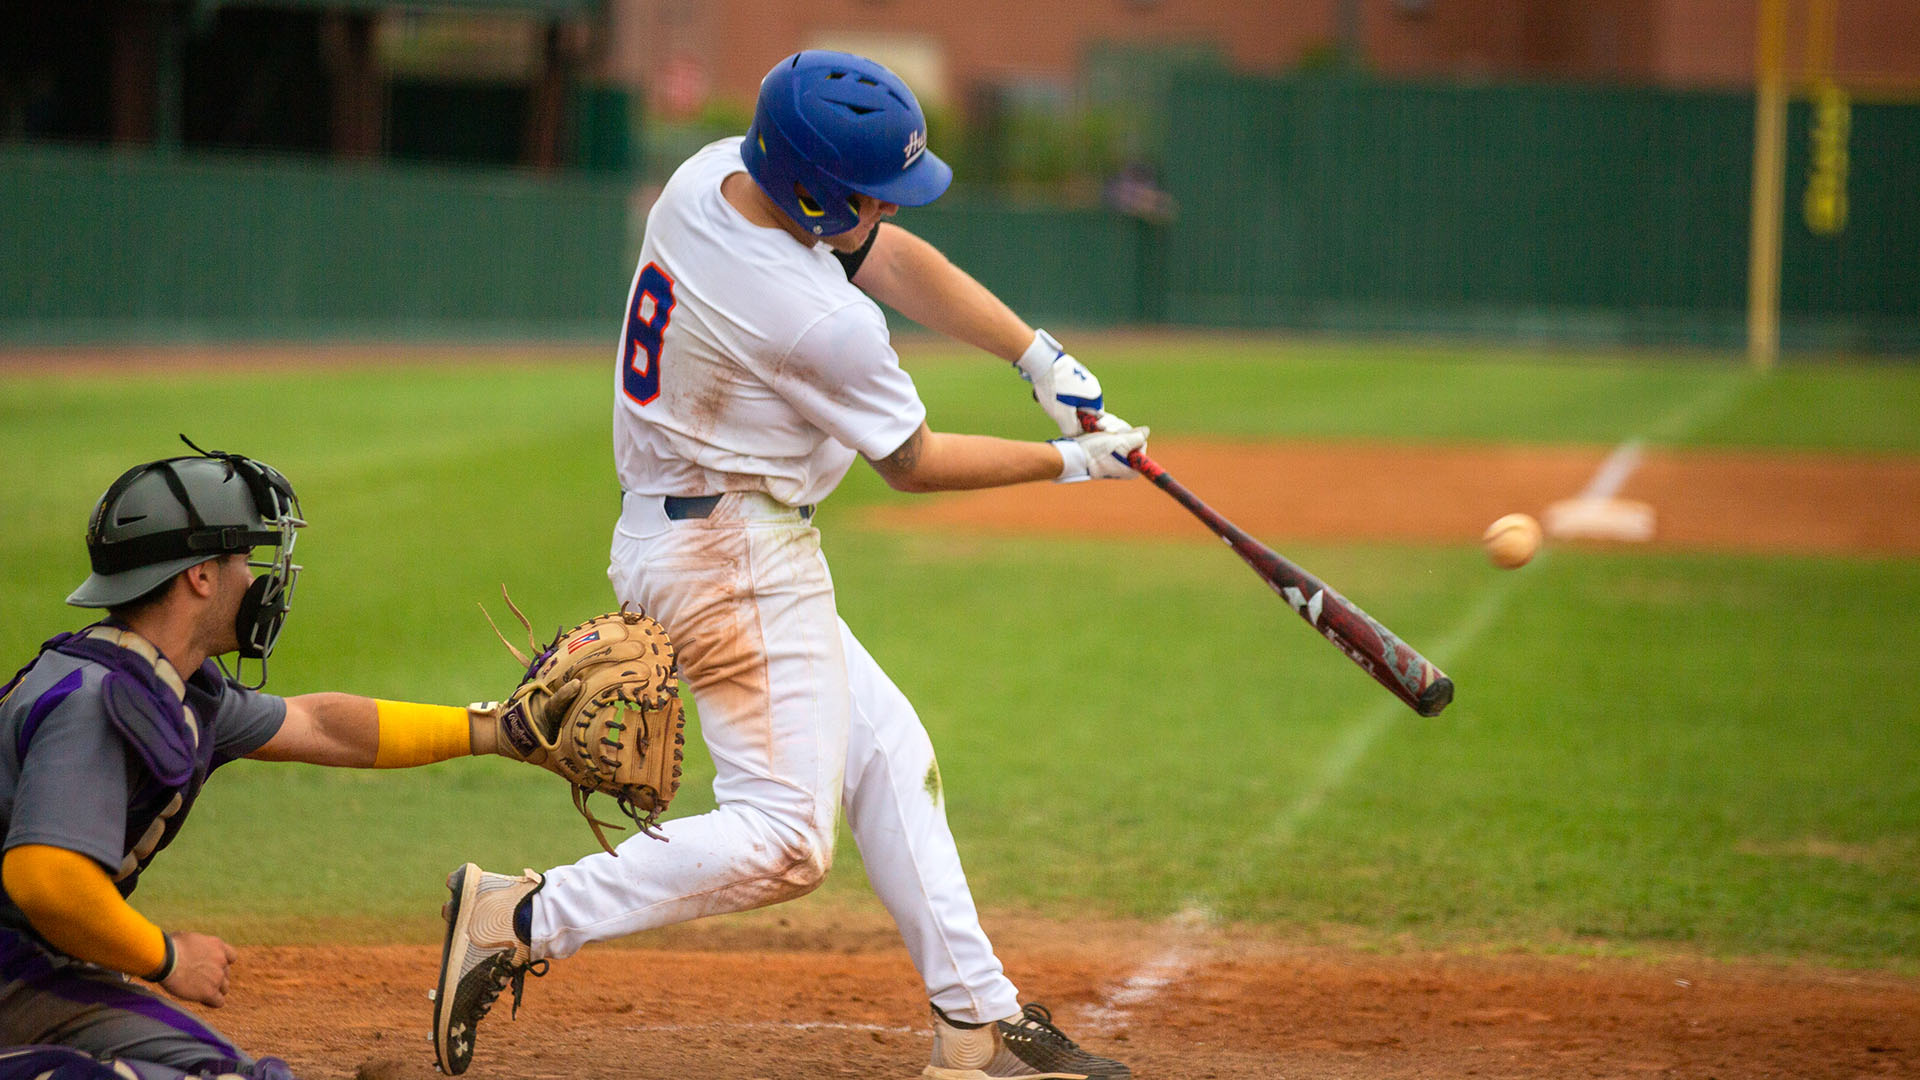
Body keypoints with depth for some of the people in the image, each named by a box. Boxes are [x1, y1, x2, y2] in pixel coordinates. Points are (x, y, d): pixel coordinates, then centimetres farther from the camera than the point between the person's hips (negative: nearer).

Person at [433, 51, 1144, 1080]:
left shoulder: (709, 174, -3)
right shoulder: (822, 324, -27)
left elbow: (898, 258, 7)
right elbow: (913, 463, -10)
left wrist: (1040, 355, 0)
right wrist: (1067, 463, 3)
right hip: (737, 558, -10)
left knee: (886, 751, 16)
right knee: (784, 838, -10)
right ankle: (524, 920, -11)